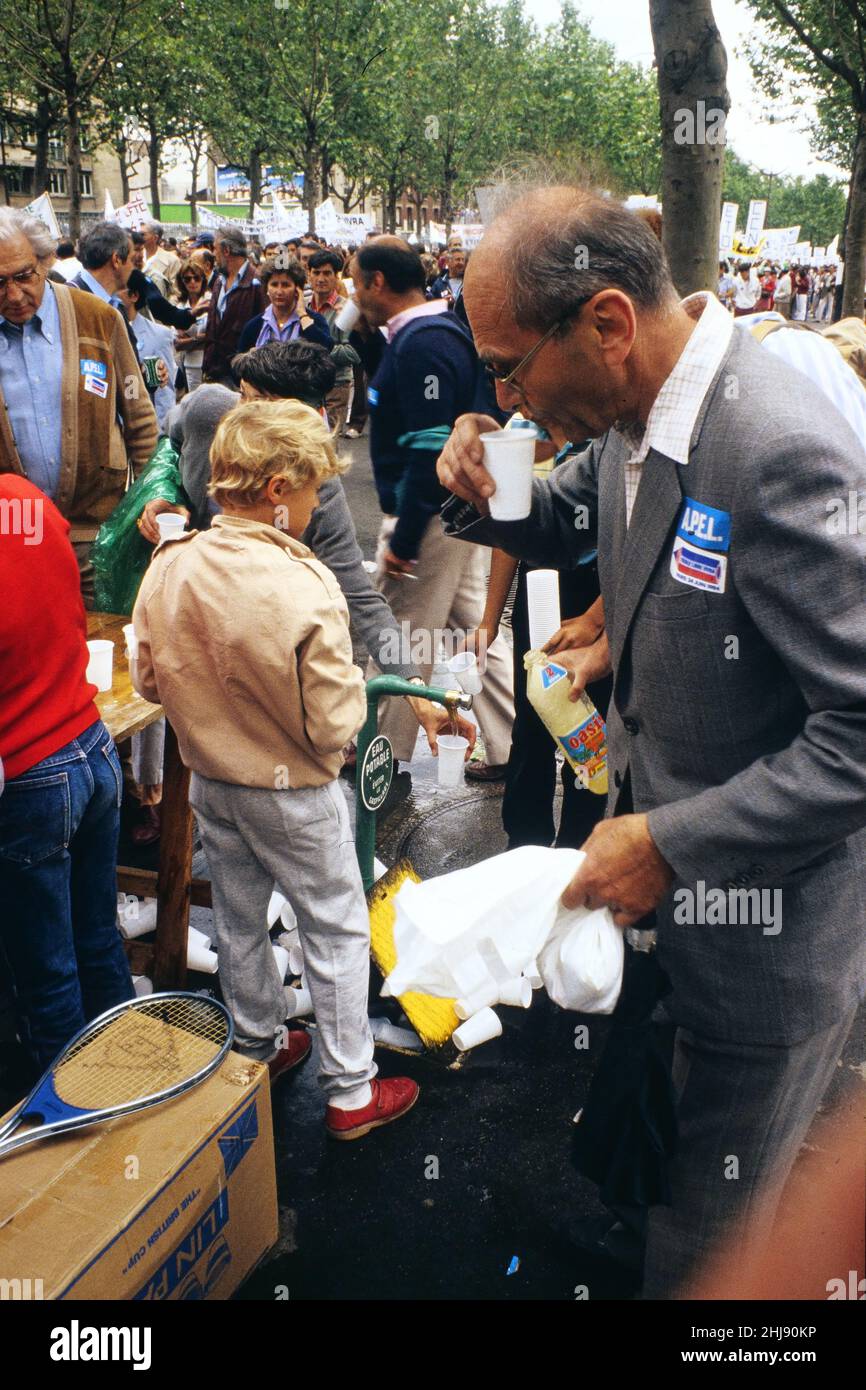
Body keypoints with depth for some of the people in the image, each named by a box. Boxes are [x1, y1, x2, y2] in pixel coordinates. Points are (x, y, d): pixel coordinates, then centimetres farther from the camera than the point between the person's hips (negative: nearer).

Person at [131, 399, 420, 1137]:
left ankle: (260, 1046, 44)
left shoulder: (167, 569, -11)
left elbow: (151, 680, 1)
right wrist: (349, 680, -4)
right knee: (336, 931, 12)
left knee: (239, 921, 23)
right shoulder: (301, 591, -30)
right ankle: (351, 1092, 24)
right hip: (292, 794, -6)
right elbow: (335, 723, -24)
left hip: (210, 780, 6)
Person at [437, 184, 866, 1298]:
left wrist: (670, 843, -25)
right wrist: (485, 497, -5)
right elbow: (564, 527, 17)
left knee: (704, 1241, 17)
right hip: (652, 861, 8)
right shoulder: (633, 413, -3)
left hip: (762, 928, -7)